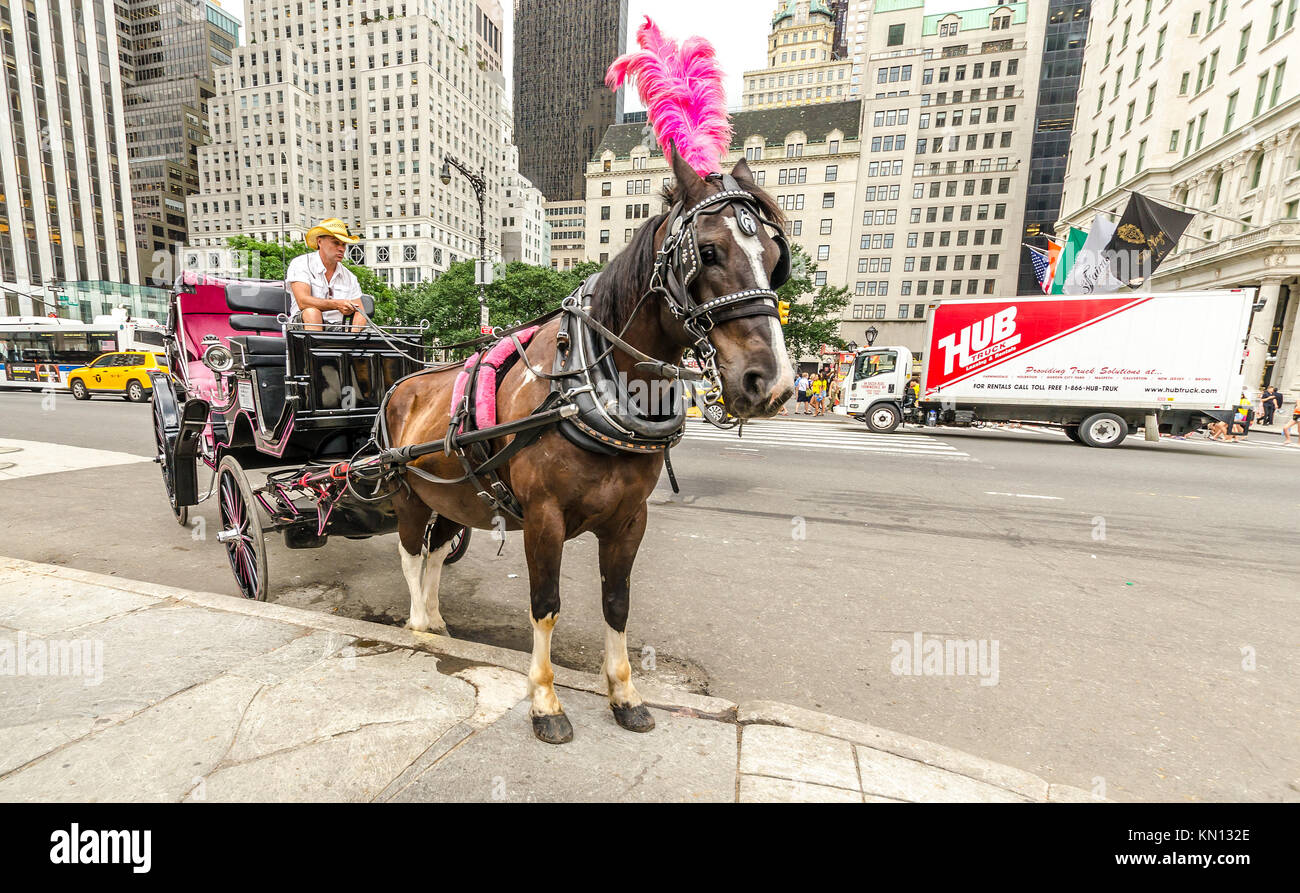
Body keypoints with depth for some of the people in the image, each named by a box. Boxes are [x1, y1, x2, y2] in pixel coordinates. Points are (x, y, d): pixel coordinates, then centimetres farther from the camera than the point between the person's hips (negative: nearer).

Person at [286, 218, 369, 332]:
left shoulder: (349, 277, 14)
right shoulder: (301, 264, 0)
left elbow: (360, 314, 6)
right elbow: (303, 302, -16)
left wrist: (355, 330, -18)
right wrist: (336, 304, -31)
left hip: (338, 328, 3)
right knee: (312, 312, -34)